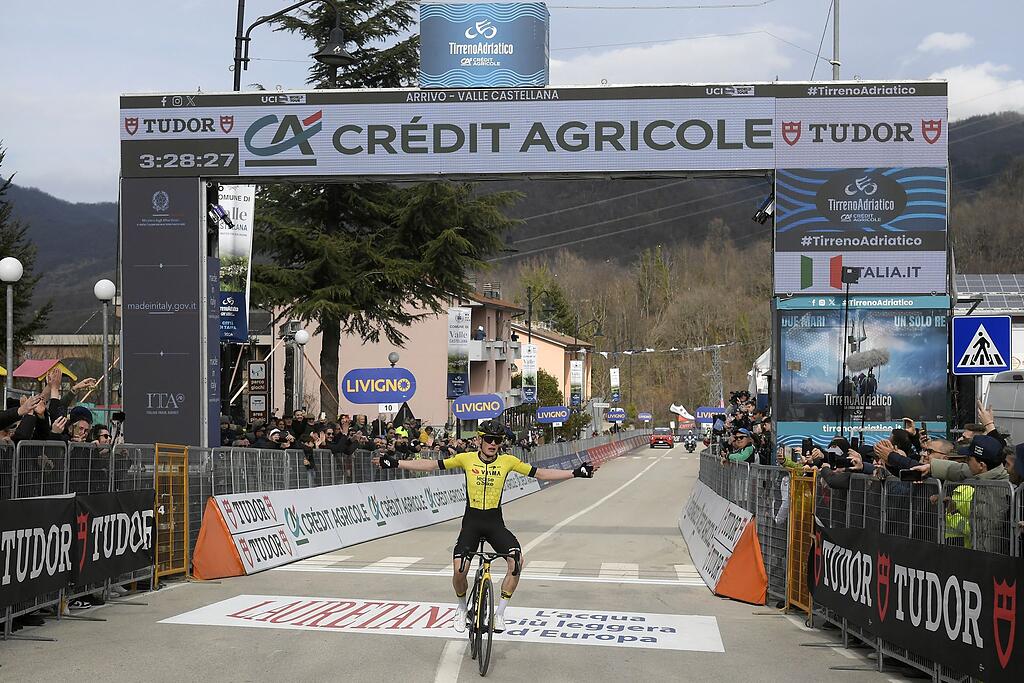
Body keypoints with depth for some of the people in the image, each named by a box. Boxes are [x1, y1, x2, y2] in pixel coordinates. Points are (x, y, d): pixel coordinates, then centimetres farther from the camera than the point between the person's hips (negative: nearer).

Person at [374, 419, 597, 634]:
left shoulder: (507, 461, -2)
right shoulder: (466, 459, -4)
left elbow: (540, 474, 0)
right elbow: (432, 465, -1)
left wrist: (576, 473, -6)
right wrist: (395, 463, -6)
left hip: (495, 522, 1)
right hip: (471, 521, -1)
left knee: (517, 560, -22)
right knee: (459, 569, -18)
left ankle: (500, 613, -3)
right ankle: (462, 609, 16)